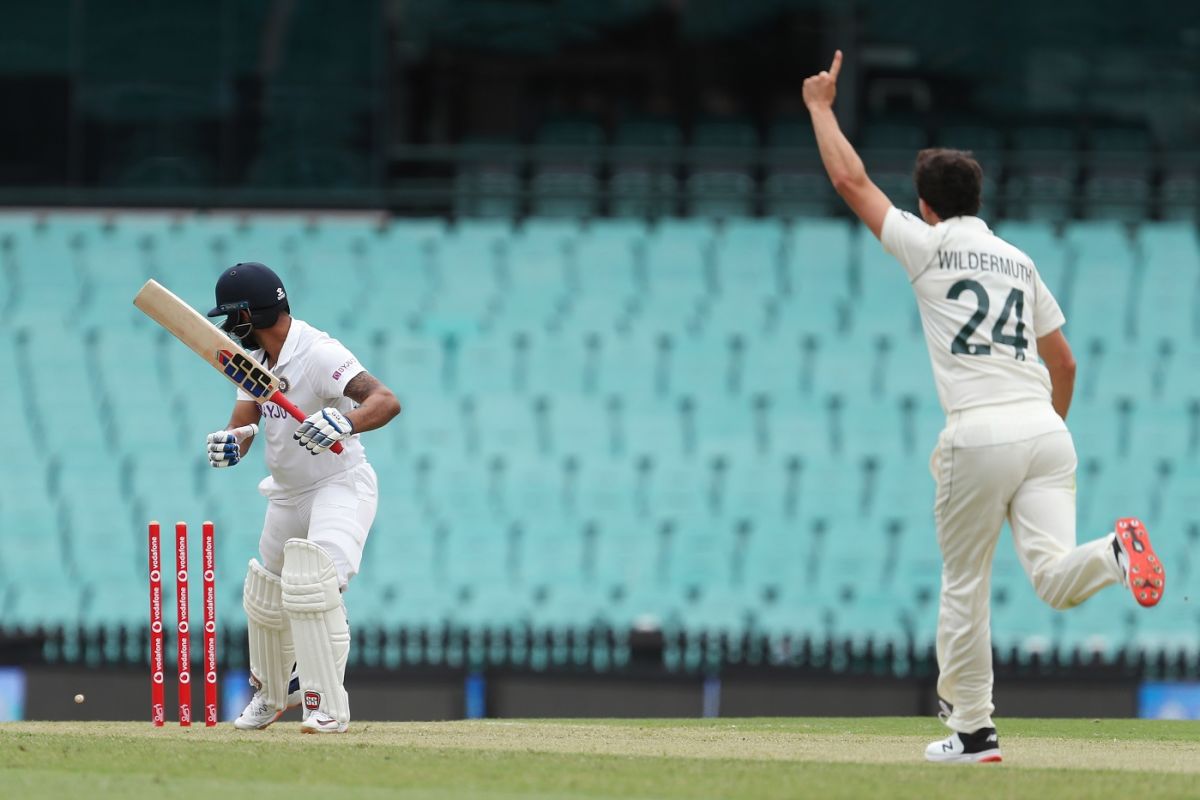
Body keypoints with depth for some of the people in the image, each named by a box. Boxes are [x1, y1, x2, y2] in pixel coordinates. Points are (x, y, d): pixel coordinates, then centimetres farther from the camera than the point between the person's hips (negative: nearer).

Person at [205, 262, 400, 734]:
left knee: (311, 587, -28)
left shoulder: (318, 354, -24)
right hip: (287, 495, 9)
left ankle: (328, 708, -24)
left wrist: (342, 423, -54)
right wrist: (232, 441, -28)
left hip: (341, 487, -9)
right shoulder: (255, 358, 3)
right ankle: (270, 694, 45)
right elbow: (243, 421, -3)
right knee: (263, 598, 19)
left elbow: (387, 401, -35)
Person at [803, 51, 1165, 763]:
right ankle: (1113, 551, -37)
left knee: (965, 589, 9)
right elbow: (1065, 363, 22)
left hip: (980, 437, -4)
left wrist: (821, 108, 25)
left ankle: (973, 727, 13)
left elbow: (852, 181, 12)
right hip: (1045, 431, 4)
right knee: (1055, 581, -6)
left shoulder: (929, 246, 5)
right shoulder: (1018, 261, 21)